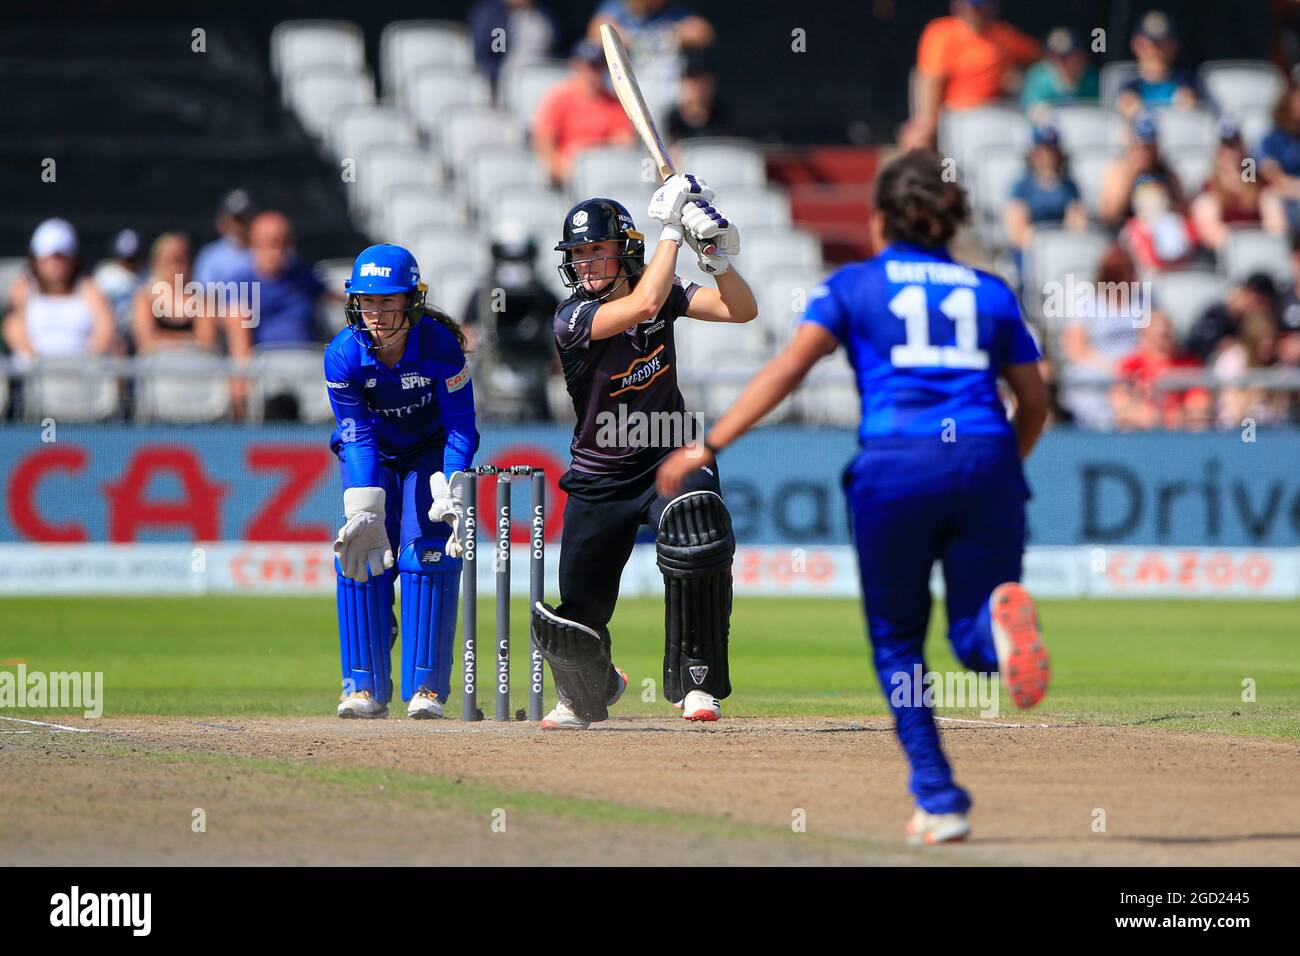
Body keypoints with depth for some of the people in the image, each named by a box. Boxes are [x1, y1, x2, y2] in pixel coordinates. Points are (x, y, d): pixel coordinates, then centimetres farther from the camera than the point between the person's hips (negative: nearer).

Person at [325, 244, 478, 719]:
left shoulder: (440, 344, -28)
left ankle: (426, 688, -8)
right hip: (371, 459, 1)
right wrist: (365, 510, -35)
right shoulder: (343, 355, -24)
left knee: (429, 553, -14)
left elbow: (460, 426, -22)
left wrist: (453, 497, -33)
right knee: (361, 560, -10)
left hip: (430, 451, -1)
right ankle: (365, 688, -3)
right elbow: (359, 435, -24)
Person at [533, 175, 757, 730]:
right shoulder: (572, 319, -16)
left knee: (696, 525, -35)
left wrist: (713, 253, -25)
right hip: (600, 479, -1)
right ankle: (586, 695, 38)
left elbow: (742, 310, -10)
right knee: (573, 623, -1)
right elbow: (643, 305, -32)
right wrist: (671, 229, -25)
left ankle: (698, 682, -22)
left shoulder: (662, 292, -2)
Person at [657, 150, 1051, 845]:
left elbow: (791, 366, 0)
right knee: (973, 636, 7)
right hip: (985, 461, 2)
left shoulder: (855, 285, 13)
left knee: (897, 642, 13)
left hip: (896, 465, -2)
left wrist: (709, 446, -1)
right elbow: (1034, 402, 20)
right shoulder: (990, 291, 21)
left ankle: (939, 802, 3)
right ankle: (998, 619, -31)